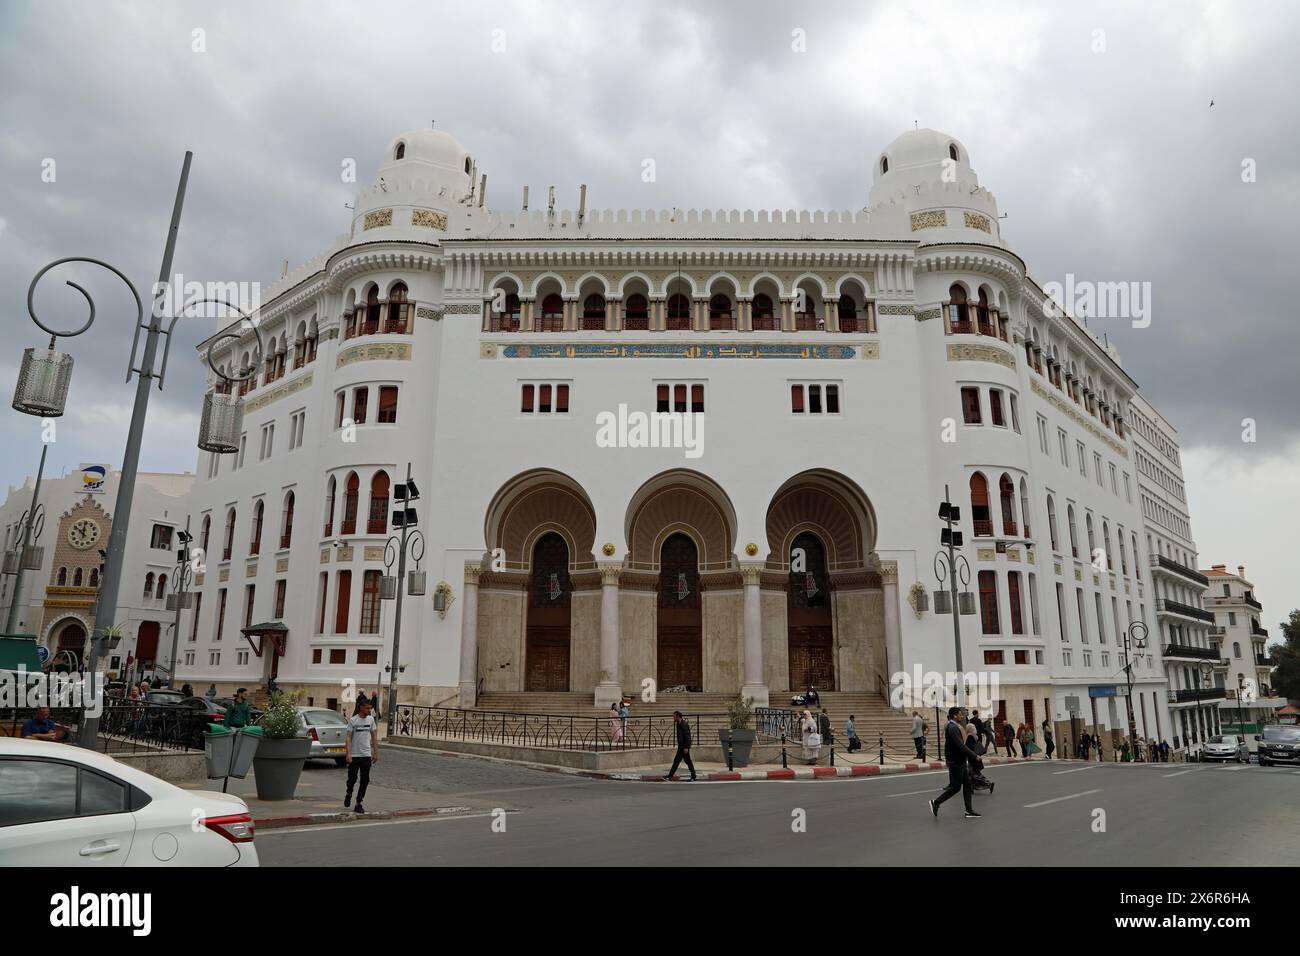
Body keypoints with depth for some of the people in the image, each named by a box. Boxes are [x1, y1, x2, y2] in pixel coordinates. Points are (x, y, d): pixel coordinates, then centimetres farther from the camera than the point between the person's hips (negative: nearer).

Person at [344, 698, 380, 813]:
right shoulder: (353, 720, -7)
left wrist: (376, 753, 5)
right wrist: (348, 753, -20)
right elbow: (349, 737, -10)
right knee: (352, 779, 4)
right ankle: (348, 794, 34)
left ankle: (359, 803, 11)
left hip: (367, 755, 3)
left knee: (365, 781, 2)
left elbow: (374, 737, 9)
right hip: (354, 755, -3)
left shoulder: (371, 719, 4)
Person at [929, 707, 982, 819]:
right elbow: (961, 746, -26)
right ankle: (936, 802, 6)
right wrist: (974, 756, -21)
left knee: (967, 784, 10)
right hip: (955, 762, -10)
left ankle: (969, 811, 14)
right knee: (956, 786, -4)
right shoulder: (952, 728, -21)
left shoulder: (953, 727, 12)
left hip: (960, 762, 10)